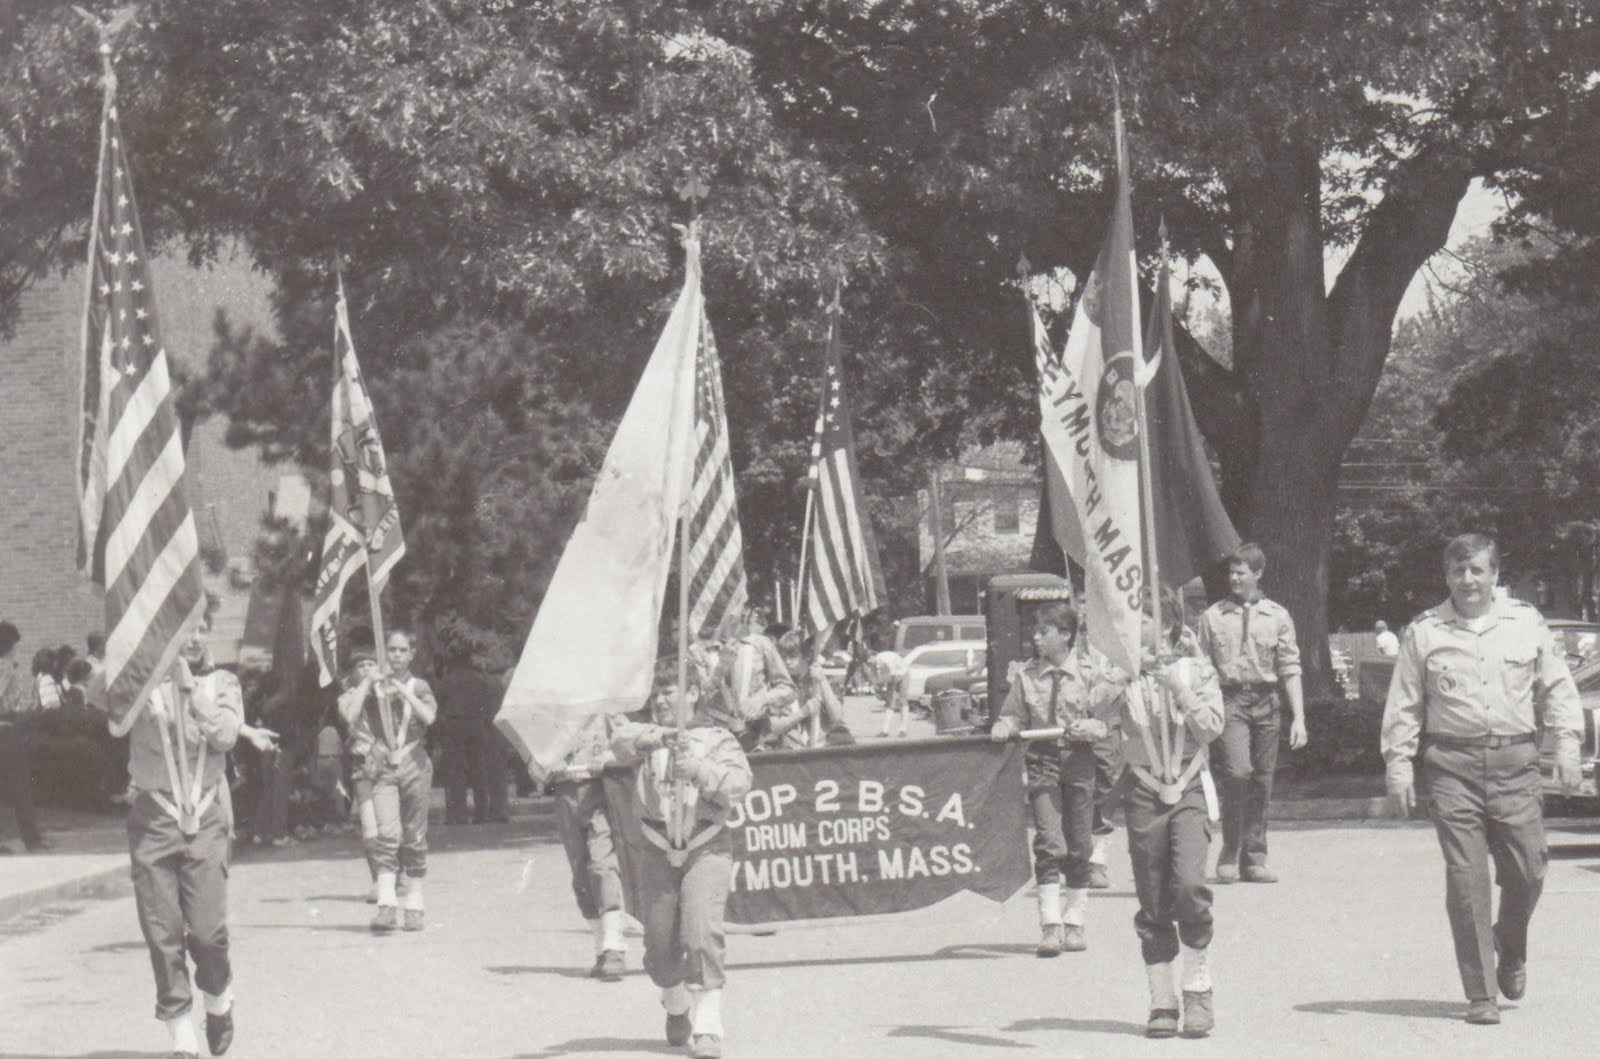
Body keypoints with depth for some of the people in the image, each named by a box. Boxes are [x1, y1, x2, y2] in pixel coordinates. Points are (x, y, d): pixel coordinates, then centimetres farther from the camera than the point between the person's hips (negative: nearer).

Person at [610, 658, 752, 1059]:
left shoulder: (715, 738, 6)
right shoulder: (646, 738, 10)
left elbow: (739, 783, -6)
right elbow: (621, 741, -12)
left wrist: (700, 769, -21)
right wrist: (658, 735, -28)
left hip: (706, 848, -2)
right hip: (657, 850, 2)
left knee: (702, 933, -16)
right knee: (659, 943, 5)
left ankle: (707, 1026, -13)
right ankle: (676, 1007, 34)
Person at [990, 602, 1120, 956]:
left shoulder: (1092, 672, -1)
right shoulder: (1026, 674, 6)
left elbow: (1108, 720, -3)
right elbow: (1014, 713, 12)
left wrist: (1089, 729, -22)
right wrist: (1004, 728, -9)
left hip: (1080, 758, -1)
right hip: (1042, 759, 1)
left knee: (1079, 846, 5)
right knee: (1049, 842, -9)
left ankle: (1074, 922, 17)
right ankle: (1050, 925, -10)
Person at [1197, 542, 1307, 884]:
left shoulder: (1277, 617, 9)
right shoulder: (1212, 616, 7)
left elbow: (1290, 669, 8)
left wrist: (1299, 717, 1)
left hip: (1267, 702, 2)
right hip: (1230, 701, -2)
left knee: (1262, 782, 3)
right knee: (1237, 772, -18)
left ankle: (1254, 858, 11)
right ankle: (1229, 853, -5)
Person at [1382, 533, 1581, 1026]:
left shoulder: (1526, 624, 11)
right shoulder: (1424, 633, 7)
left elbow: (1557, 690, 13)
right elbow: (1403, 706, 8)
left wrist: (1566, 745, 3)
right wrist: (1399, 764, 1)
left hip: (1515, 762, 1)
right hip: (1452, 764, -1)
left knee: (1527, 870, -1)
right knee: (1465, 879, -6)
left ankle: (1510, 949, 31)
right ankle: (1480, 994, 0)